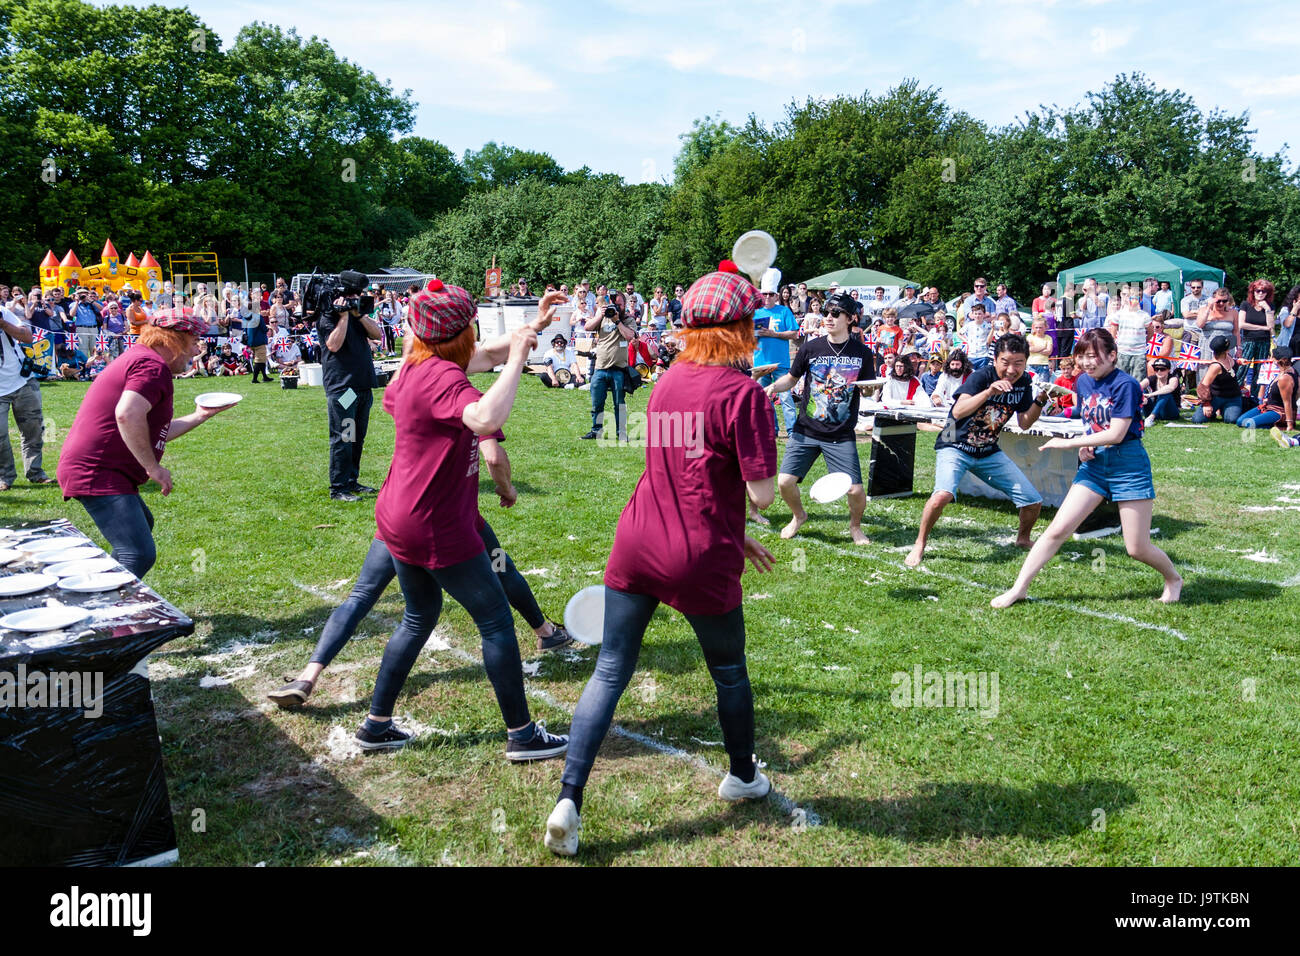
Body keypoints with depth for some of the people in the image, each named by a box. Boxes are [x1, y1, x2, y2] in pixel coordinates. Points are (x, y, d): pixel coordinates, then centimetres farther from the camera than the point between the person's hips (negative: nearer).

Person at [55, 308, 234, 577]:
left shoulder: (138, 359, 21)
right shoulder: (153, 366, -13)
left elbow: (150, 432, 24)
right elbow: (127, 415, -31)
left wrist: (199, 416, 25)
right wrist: (154, 467, -23)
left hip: (90, 470, 12)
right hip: (96, 473, -12)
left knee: (142, 524, 31)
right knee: (140, 554, -18)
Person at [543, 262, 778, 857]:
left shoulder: (668, 381, 8)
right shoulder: (744, 392, -14)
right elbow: (762, 493, -15)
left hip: (637, 542, 5)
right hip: (702, 561, -5)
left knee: (609, 673, 9)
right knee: (730, 673, 19)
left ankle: (568, 800, 4)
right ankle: (742, 776, 41)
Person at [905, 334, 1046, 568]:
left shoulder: (1023, 383, -2)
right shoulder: (982, 376, -20)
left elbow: (1024, 423, 5)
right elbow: (958, 411, -34)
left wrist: (1040, 401, -10)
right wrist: (989, 392, -45)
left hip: (989, 452, 6)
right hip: (955, 447, -6)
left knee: (1033, 501, 2)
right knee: (942, 495, -32)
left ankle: (1023, 539, 33)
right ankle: (919, 545, -9)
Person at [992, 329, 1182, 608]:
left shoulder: (1125, 384, -15)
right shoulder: (1083, 381, 6)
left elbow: (1116, 434, -20)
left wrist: (1069, 442, -17)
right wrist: (1086, 445, -1)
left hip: (1128, 466, -5)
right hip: (1094, 465, 5)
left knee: (1137, 549, 2)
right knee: (1058, 529, -4)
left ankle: (1173, 579, 33)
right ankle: (1020, 588, -1)